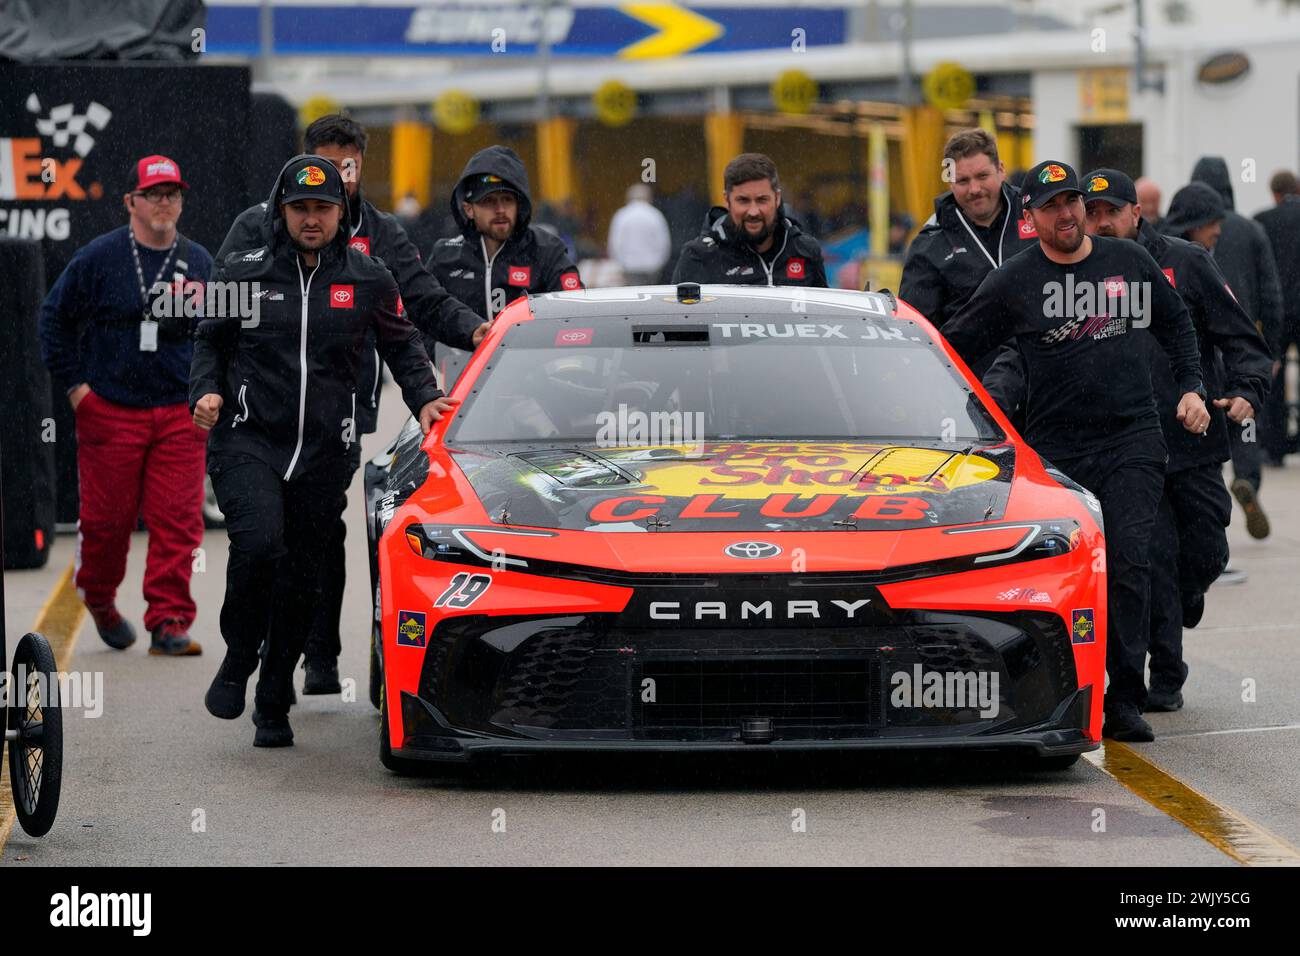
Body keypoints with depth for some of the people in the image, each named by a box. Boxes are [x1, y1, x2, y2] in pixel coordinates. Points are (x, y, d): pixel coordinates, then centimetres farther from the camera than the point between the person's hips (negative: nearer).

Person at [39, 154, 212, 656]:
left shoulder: (199, 262, 10)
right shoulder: (100, 257, 0)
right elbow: (55, 317, 6)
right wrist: (74, 384, 2)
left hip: (179, 414, 2)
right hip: (109, 411, -2)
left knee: (177, 520, -6)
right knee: (107, 517, 3)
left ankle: (169, 623, -2)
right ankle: (99, 599, 29)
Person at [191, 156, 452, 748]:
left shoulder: (368, 281, 7)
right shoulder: (245, 273, 4)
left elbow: (402, 346, 19)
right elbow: (210, 340, 16)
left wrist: (424, 398, 4)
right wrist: (205, 390, -1)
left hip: (325, 452, 2)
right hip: (247, 439, -2)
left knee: (301, 578, 5)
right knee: (259, 540, -27)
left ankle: (273, 706, 18)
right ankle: (238, 661, -5)